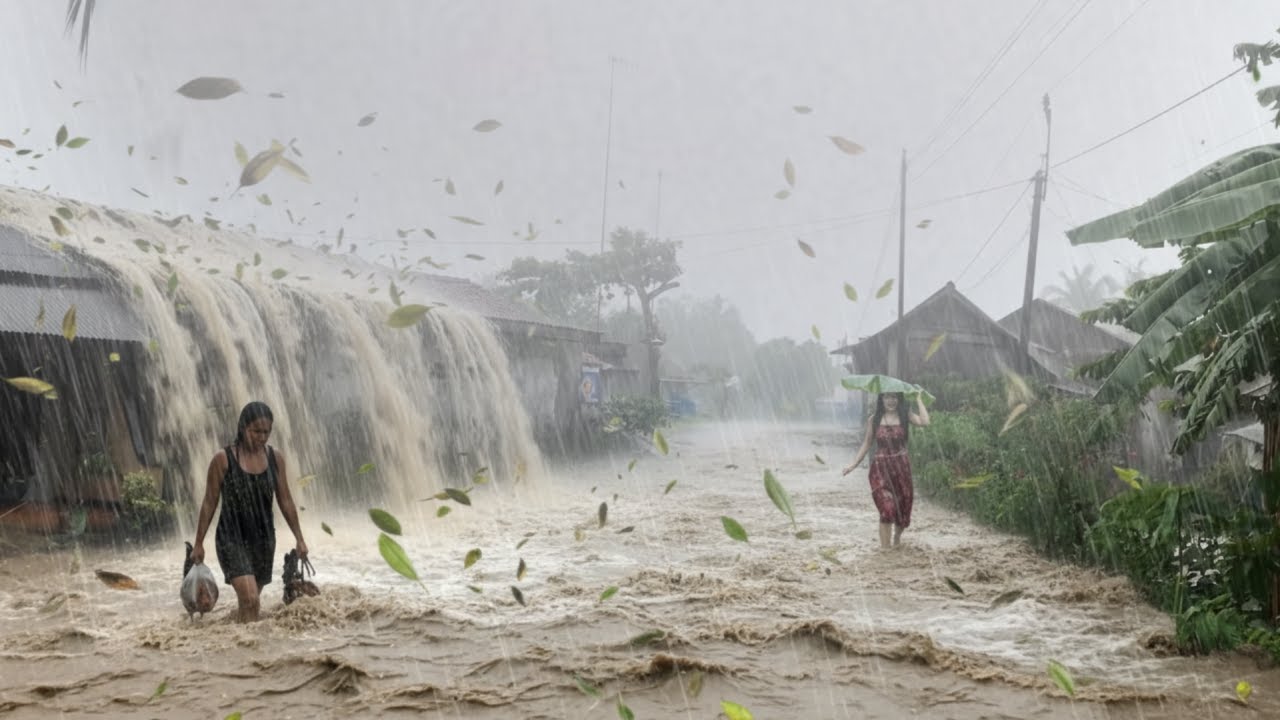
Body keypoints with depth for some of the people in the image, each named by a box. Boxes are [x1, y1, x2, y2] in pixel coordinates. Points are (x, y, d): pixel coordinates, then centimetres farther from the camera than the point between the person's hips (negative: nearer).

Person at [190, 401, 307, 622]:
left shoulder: (275, 458, 1)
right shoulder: (223, 459, -10)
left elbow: (285, 501, 8)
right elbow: (209, 503, -4)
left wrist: (299, 539, 8)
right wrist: (198, 543, -3)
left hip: (264, 538, 4)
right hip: (232, 538, -4)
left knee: (249, 601, 10)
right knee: (249, 599, -19)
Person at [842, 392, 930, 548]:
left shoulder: (905, 416, 0)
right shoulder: (875, 419, 2)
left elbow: (924, 422, -18)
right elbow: (867, 443, 9)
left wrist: (918, 399, -8)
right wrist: (854, 464, 5)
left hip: (901, 466, 1)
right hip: (881, 466, -1)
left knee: (903, 506, 11)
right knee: (887, 507, -12)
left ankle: (897, 539, 40)